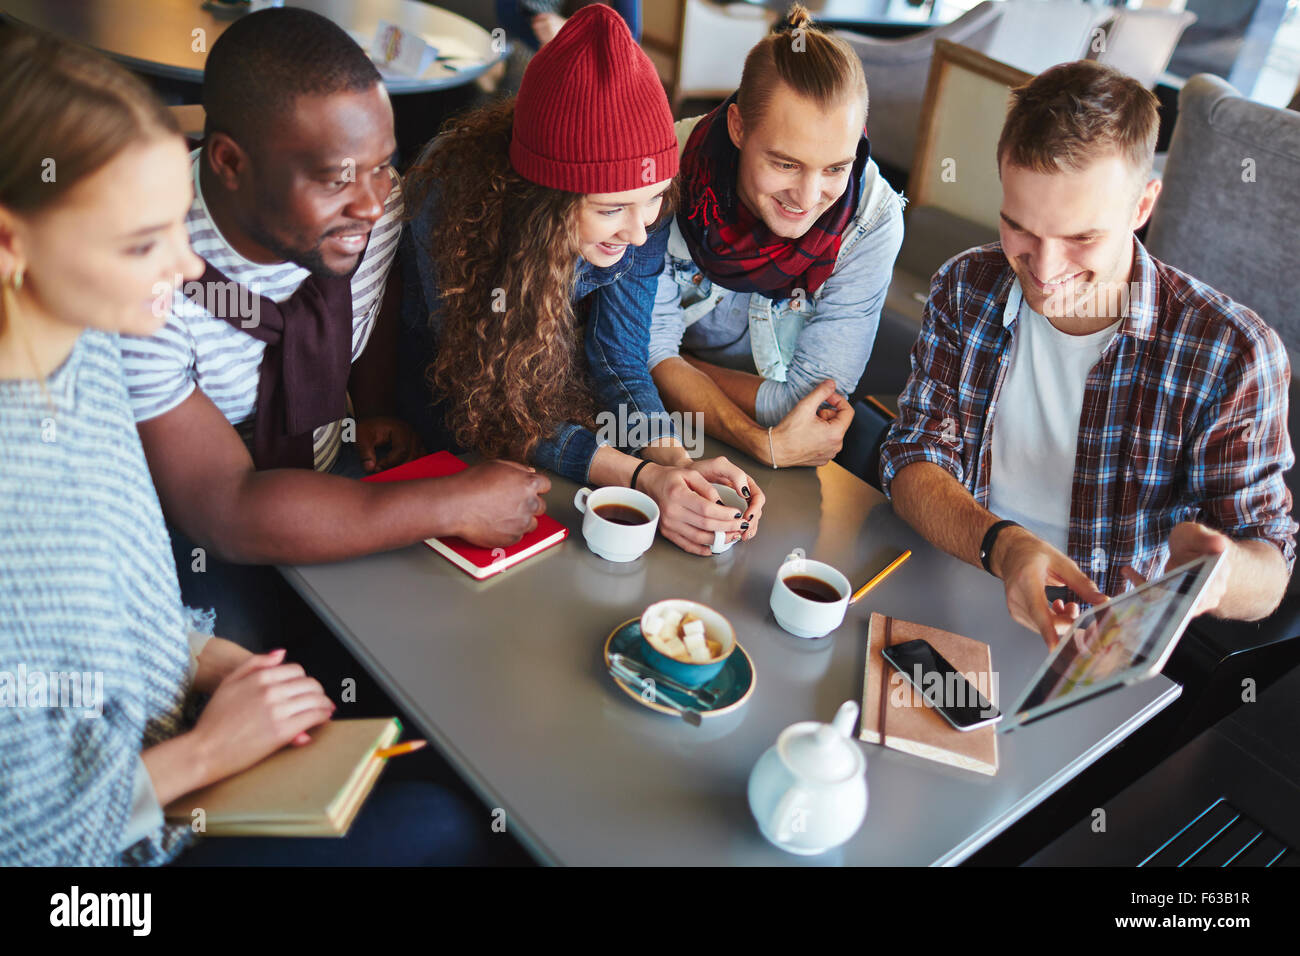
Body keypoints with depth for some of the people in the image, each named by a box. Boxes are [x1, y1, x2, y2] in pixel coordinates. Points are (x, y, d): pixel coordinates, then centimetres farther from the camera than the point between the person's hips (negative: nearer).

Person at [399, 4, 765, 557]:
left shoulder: (644, 213, -24)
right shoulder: (456, 201, -37)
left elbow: (620, 365, -17)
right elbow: (497, 408, -32)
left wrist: (676, 461, -36)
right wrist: (642, 478, -43)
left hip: (549, 370, 4)